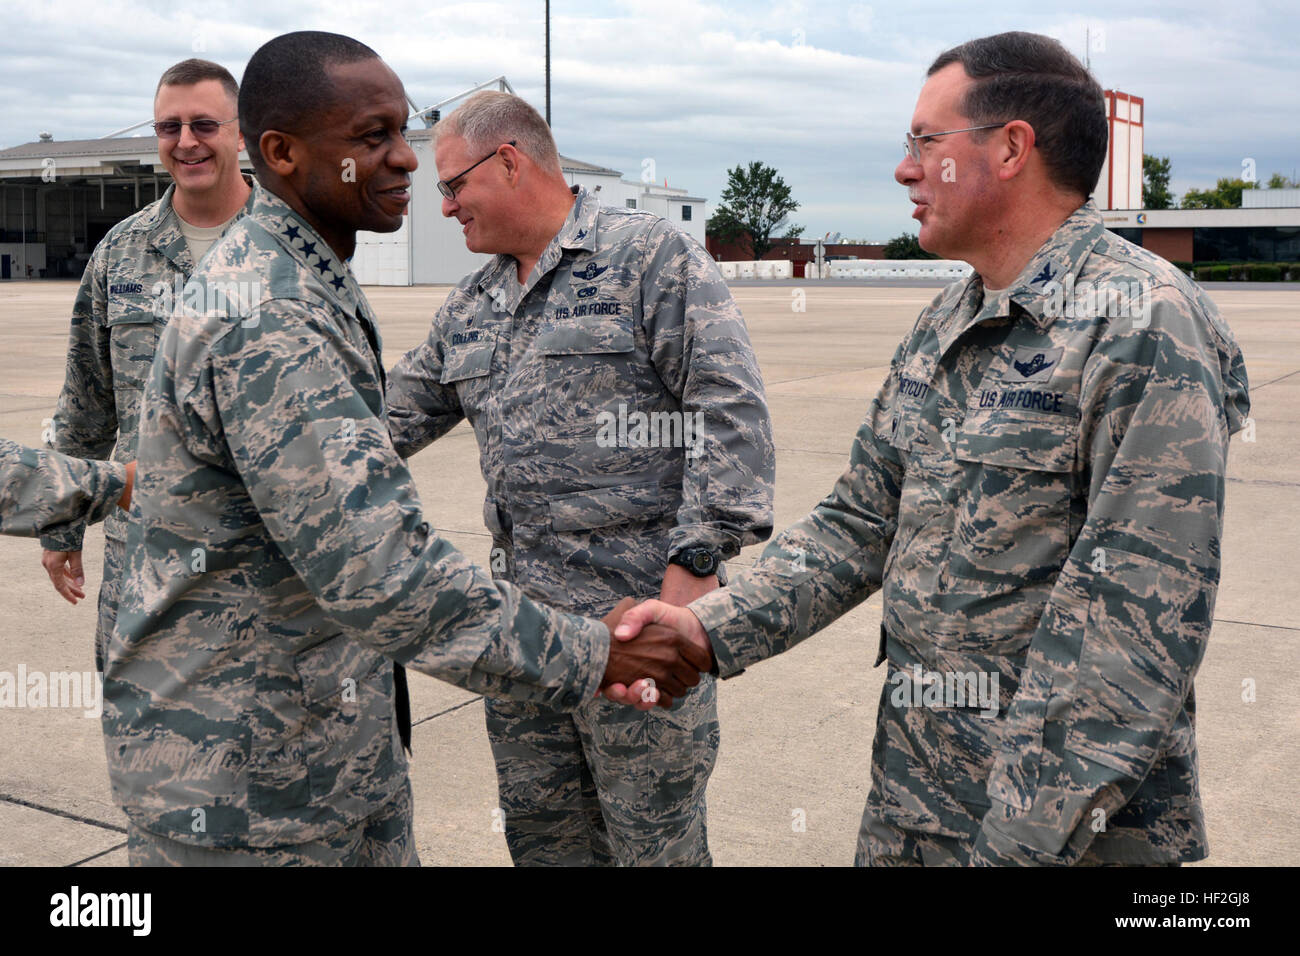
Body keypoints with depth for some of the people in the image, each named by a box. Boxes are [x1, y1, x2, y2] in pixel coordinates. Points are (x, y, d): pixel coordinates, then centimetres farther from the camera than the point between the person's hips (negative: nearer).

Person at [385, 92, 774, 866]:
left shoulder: (653, 257, -7)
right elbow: (402, 409, 23)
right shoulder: (473, 302, 16)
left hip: (640, 607, -7)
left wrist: (698, 561, -20)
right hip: (522, 608, 8)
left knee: (654, 837, 4)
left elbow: (730, 411, -14)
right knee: (539, 825, 18)